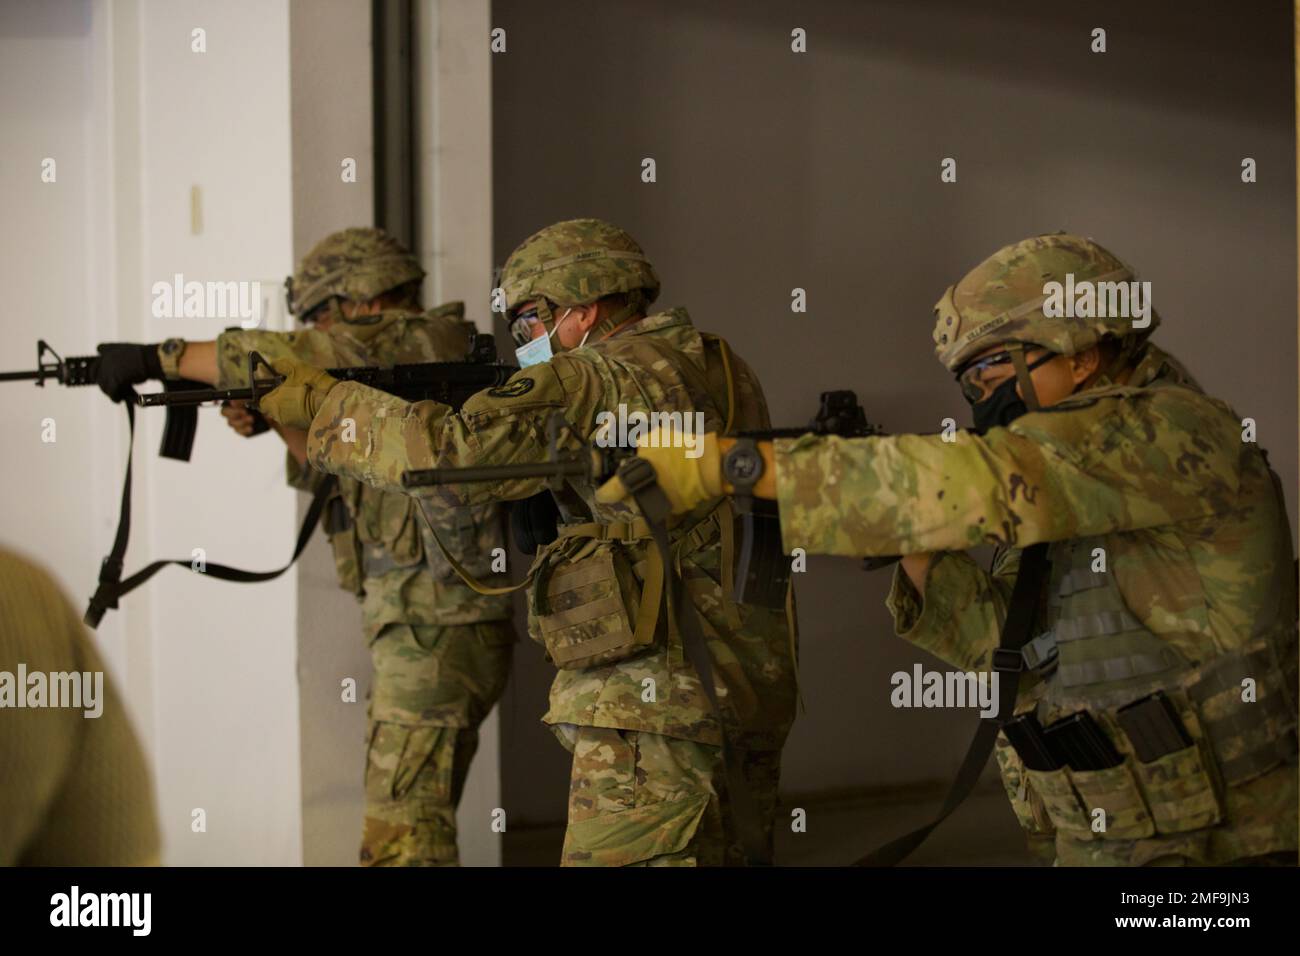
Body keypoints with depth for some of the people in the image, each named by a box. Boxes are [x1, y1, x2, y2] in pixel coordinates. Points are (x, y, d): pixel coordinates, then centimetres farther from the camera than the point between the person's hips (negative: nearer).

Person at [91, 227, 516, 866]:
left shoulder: (426, 343, -10)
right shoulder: (397, 364, 19)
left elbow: (286, 357, -19)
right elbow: (331, 466, 25)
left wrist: (156, 357, -10)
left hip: (433, 638, -10)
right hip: (438, 637, 10)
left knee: (402, 837, -11)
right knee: (420, 823, 16)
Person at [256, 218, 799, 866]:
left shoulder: (596, 383, -11)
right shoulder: (720, 369, 15)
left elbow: (451, 455, -20)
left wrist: (322, 402, -10)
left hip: (657, 713, -9)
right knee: (730, 856, 16)